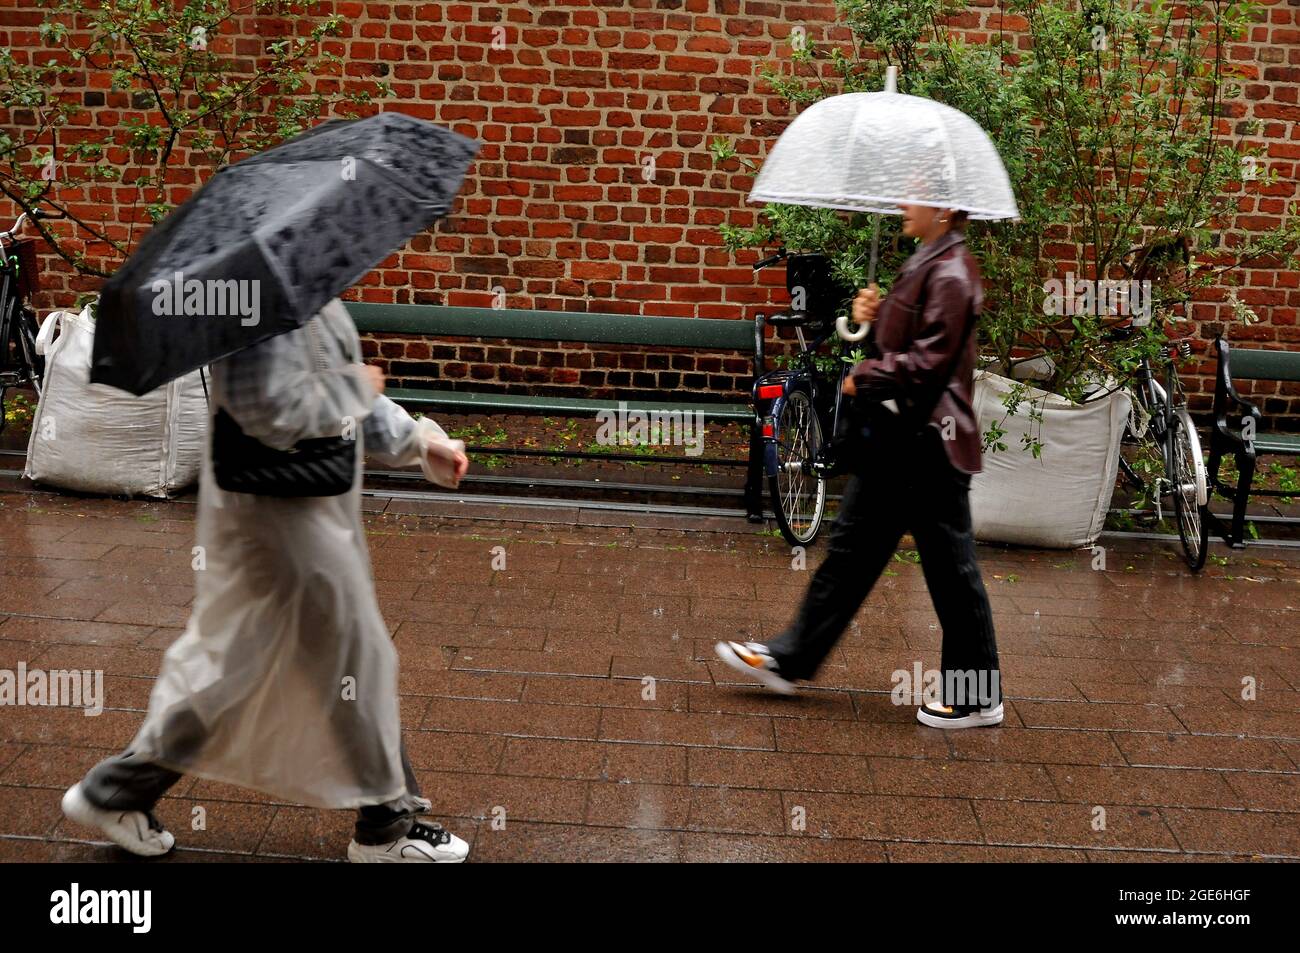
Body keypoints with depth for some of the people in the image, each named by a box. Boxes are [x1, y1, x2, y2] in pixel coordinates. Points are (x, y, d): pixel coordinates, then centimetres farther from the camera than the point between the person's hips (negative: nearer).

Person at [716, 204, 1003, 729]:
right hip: (898, 438, 10)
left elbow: (929, 360, -23)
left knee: (950, 567, 1)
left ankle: (977, 696, 15)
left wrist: (865, 377, -11)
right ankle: (790, 659, 24)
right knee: (852, 548, 14)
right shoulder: (923, 265, 14)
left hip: (928, 443, -10)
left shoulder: (950, 274, -16)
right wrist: (872, 315, 3)